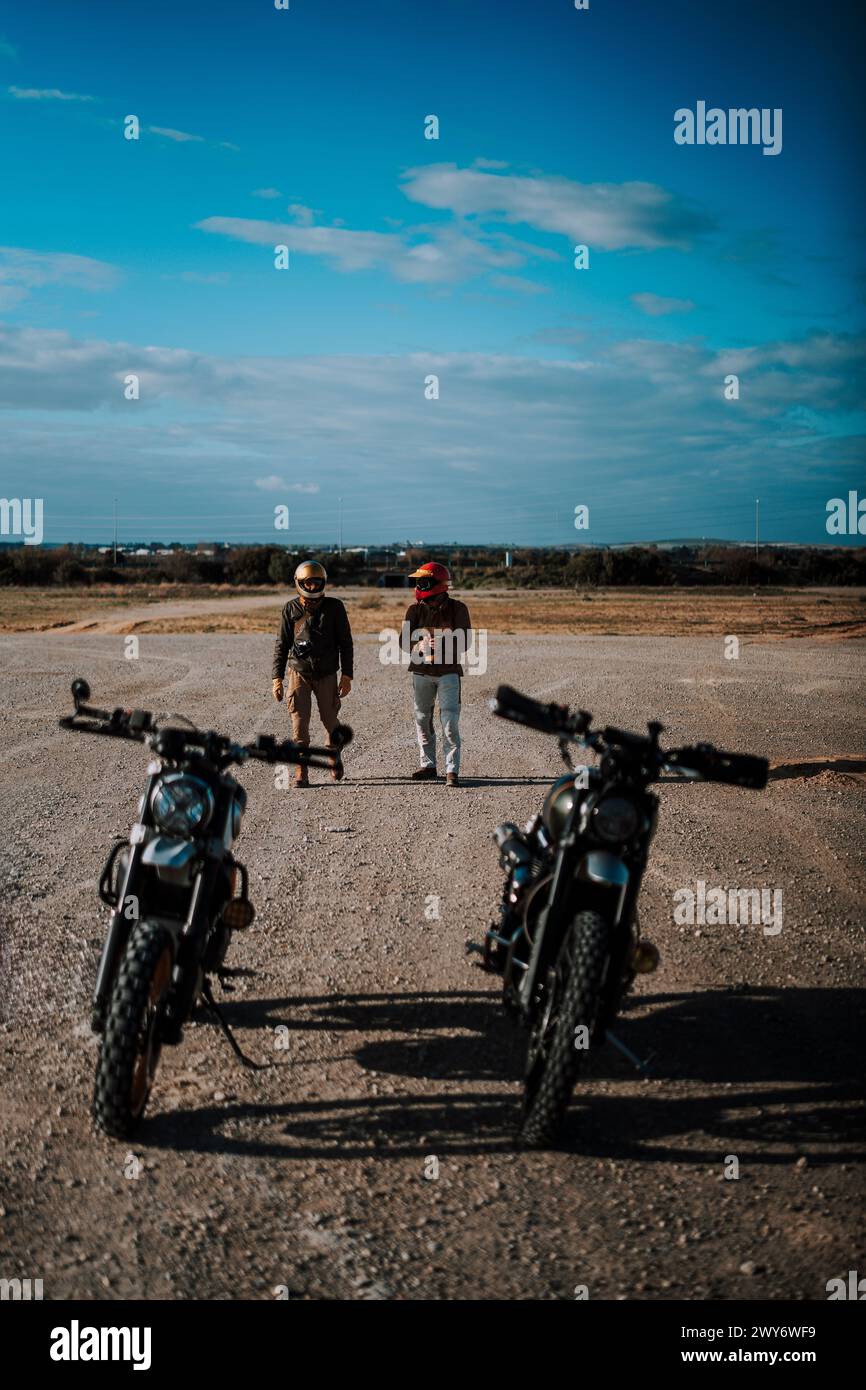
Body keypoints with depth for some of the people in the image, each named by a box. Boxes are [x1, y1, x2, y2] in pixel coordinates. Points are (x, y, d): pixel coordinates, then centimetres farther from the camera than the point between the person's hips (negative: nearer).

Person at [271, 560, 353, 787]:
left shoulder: (334, 607, -2)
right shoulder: (291, 609, 0)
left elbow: (345, 643, 1)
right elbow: (282, 645, 4)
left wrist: (347, 675, -5)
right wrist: (277, 678, -1)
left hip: (327, 675, 0)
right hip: (299, 673, 0)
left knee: (330, 721, 9)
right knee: (300, 723, -7)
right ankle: (301, 773, -1)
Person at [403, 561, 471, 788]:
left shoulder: (457, 609, -5)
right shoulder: (415, 610, 1)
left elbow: (463, 643, -8)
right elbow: (405, 642, -4)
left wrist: (440, 648, -23)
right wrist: (419, 646, -25)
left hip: (448, 671, -3)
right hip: (421, 671, 3)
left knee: (450, 722, -8)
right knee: (422, 719, 10)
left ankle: (452, 770, -5)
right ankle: (428, 765, 22)